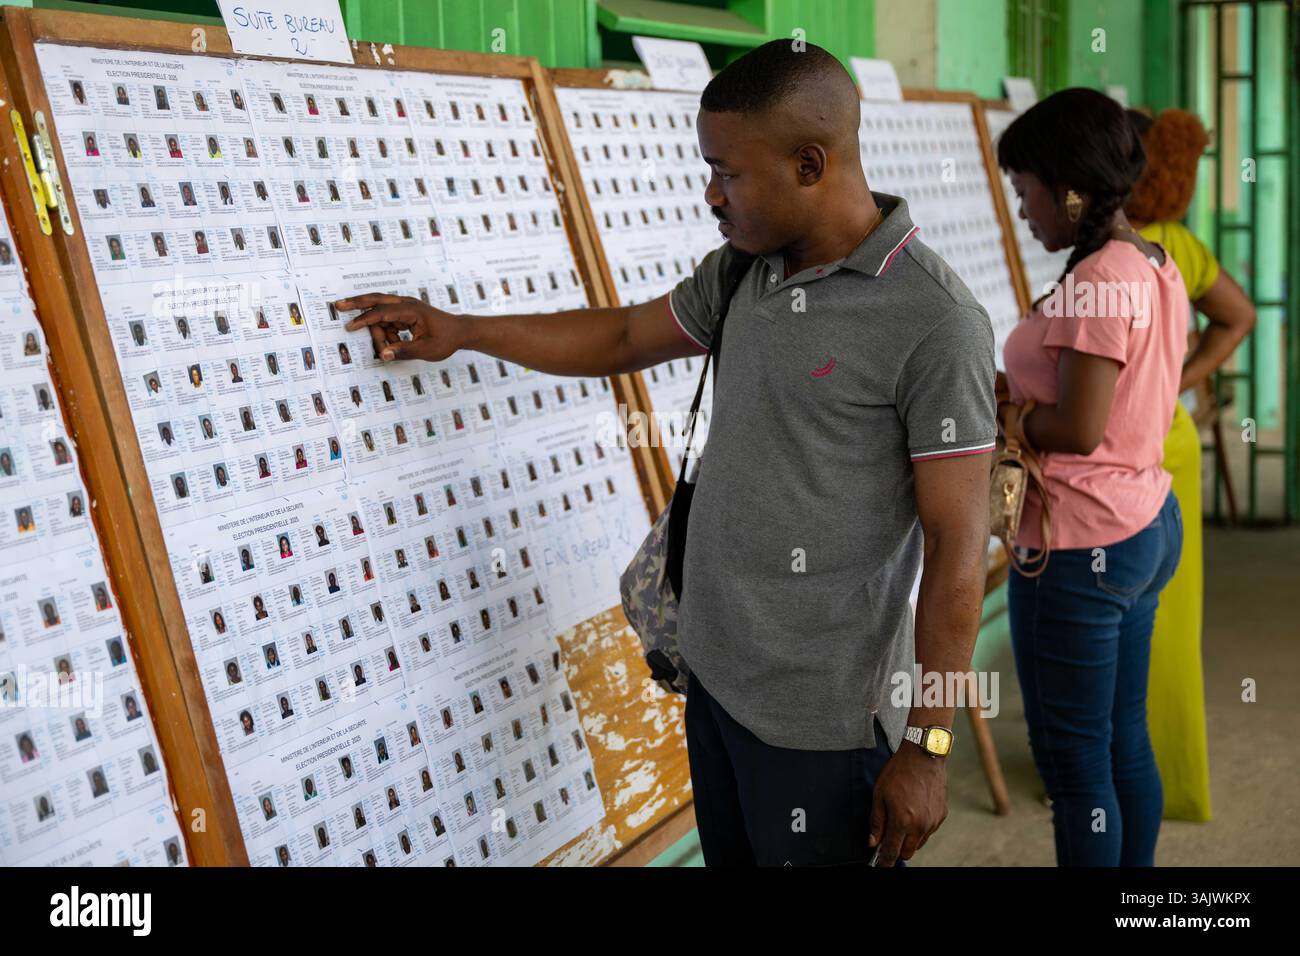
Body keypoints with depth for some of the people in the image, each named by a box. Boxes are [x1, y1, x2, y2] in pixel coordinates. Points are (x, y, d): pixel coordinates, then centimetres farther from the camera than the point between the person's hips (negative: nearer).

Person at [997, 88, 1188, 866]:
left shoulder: (1096, 283, -20)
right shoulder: (1157, 267, 8)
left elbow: (1078, 429, -23)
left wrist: (996, 415, -8)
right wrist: (1015, 396, 4)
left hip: (1080, 548, -10)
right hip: (1146, 522, 10)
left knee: (1073, 758, 4)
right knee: (1125, 743, 19)